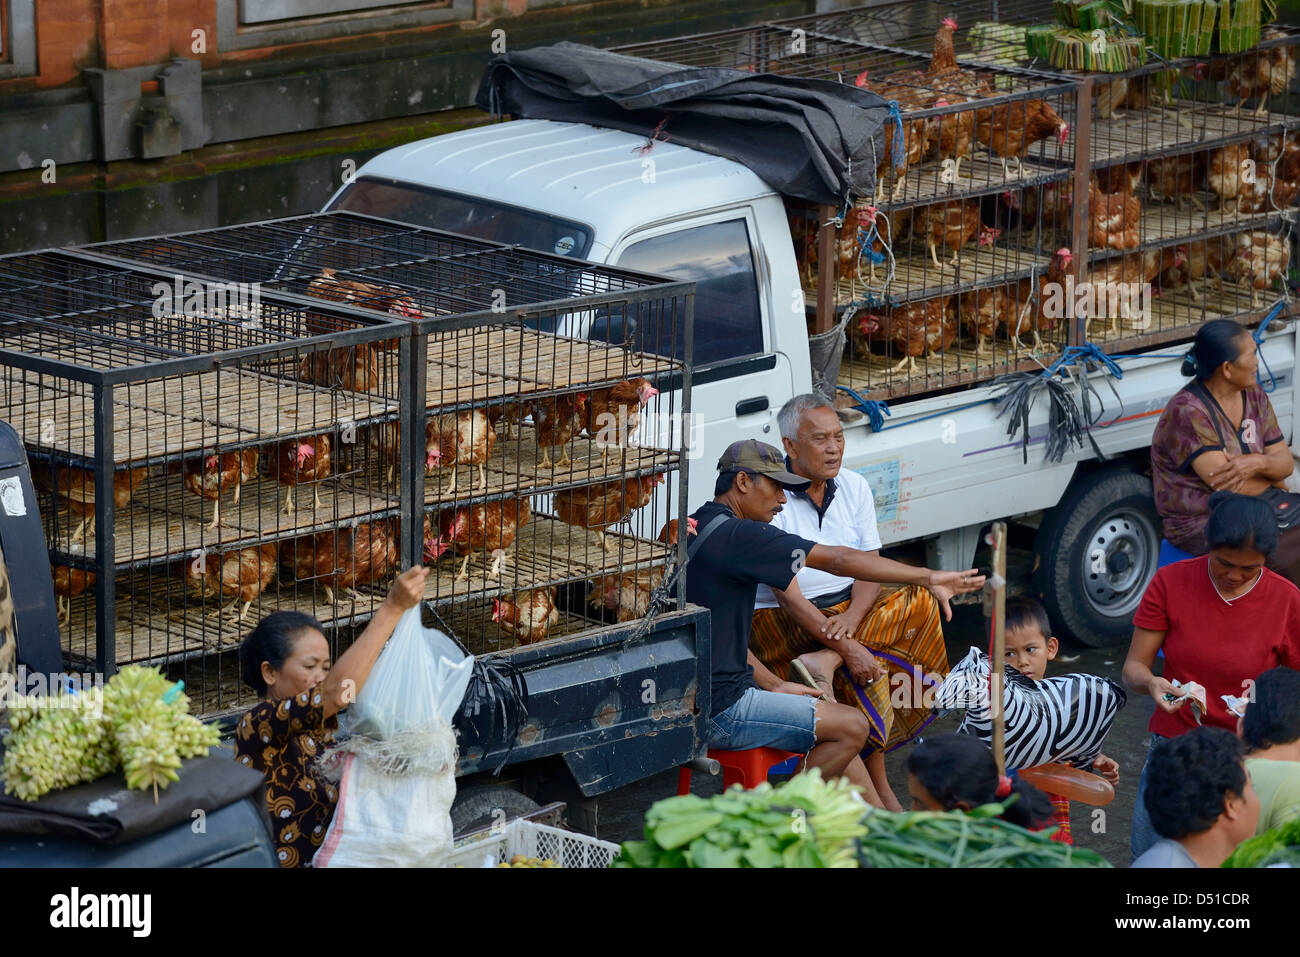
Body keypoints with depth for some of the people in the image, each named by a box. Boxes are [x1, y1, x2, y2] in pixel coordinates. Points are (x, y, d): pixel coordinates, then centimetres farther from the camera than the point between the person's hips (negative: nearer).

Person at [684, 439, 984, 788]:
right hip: (719, 711, -11)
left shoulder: (700, 529, 14)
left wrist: (774, 685, 13)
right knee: (852, 726, -6)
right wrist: (927, 577, -15)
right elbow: (839, 560, -19)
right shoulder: (736, 536, -19)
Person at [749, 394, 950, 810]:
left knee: (921, 605, -19)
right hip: (781, 623, -7)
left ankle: (824, 664, -29)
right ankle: (877, 792, -22)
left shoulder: (853, 488, 6)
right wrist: (845, 645, -30)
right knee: (867, 674, -28)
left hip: (846, 611, 7)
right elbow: (786, 592, -21)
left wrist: (851, 618, -22)